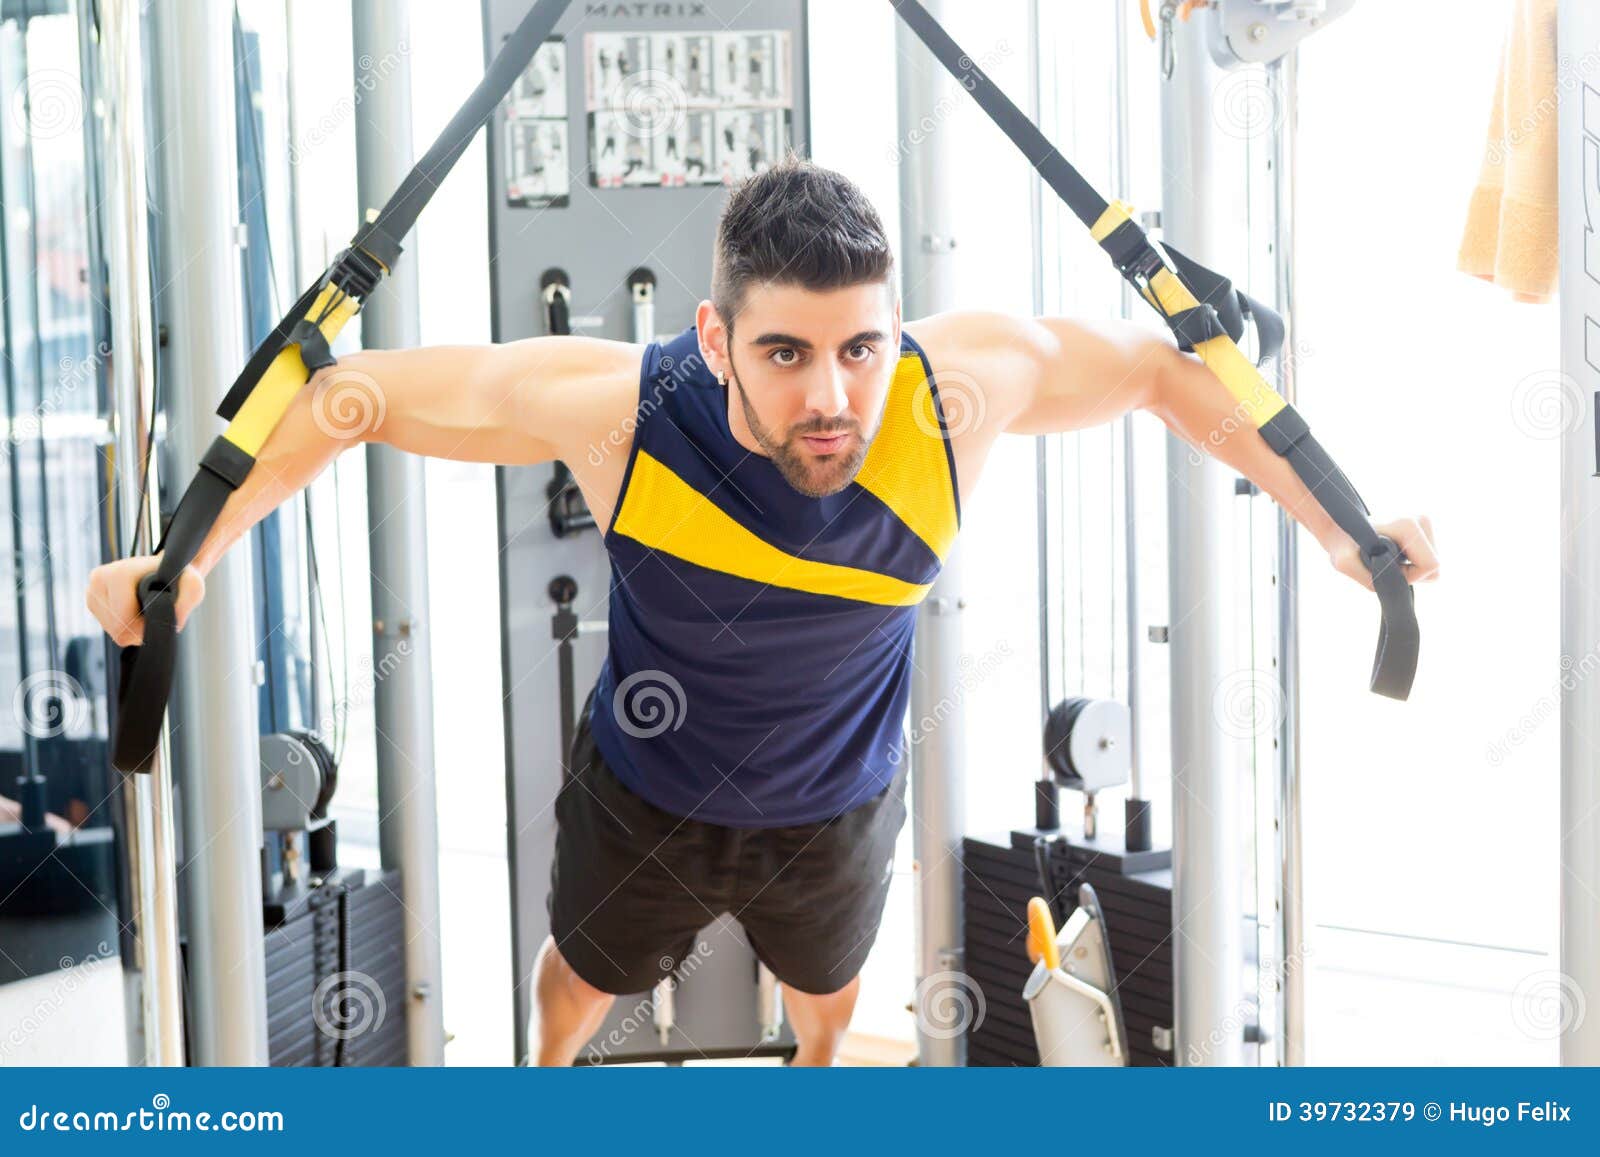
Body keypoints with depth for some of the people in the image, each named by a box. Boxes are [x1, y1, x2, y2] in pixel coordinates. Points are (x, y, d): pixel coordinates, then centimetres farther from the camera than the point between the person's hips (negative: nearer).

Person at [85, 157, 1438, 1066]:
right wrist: (192, 554, -24)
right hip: (644, 801, -1)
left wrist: (1335, 523, -12)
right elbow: (354, 394, -25)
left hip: (839, 813, 2)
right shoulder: (610, 407, -38)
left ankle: (817, 1064, 74)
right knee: (588, 968, 32)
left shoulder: (968, 386, -36)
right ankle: (552, 1071, 70)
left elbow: (1165, 366, -17)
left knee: (826, 973, 36)